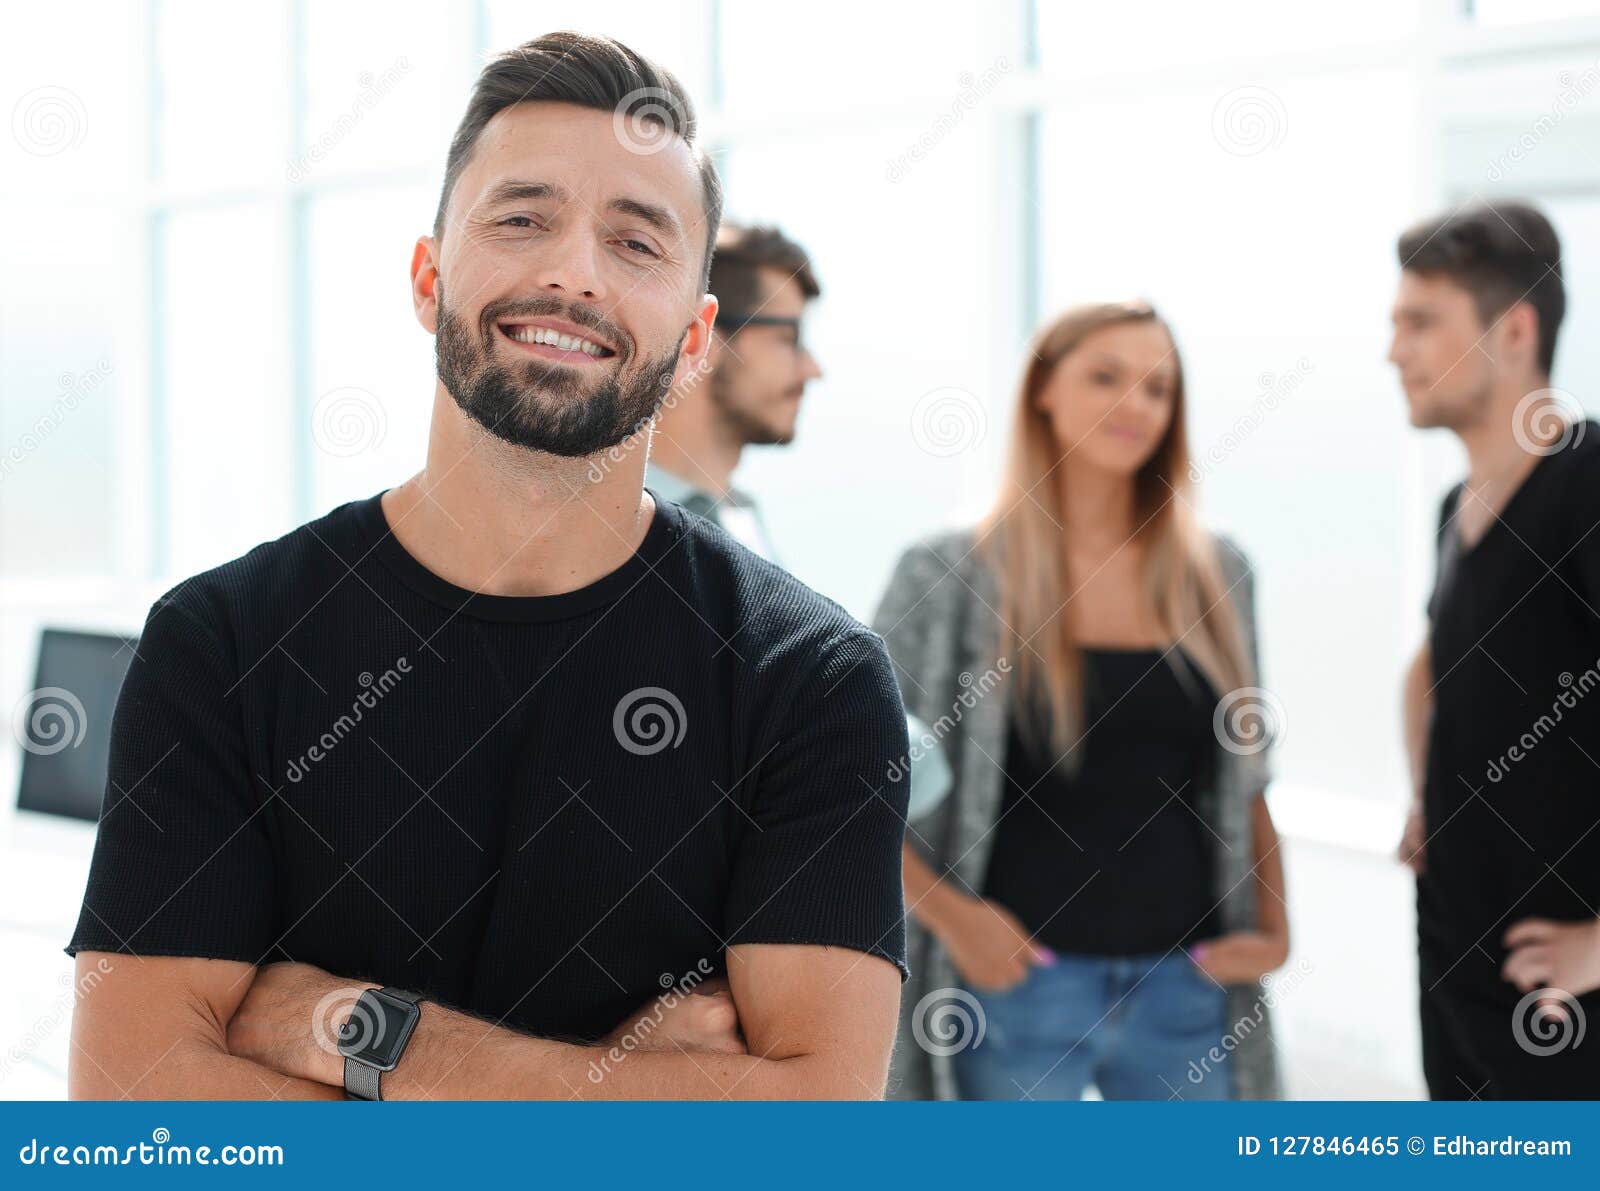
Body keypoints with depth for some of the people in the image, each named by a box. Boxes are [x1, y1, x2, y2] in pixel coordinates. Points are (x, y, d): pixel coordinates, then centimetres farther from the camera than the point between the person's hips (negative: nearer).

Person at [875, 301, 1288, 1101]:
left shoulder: (1213, 573, 8)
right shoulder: (947, 575, -3)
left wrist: (1273, 929, 5)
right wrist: (949, 913, -11)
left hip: (1186, 981, 3)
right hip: (1023, 981, -3)